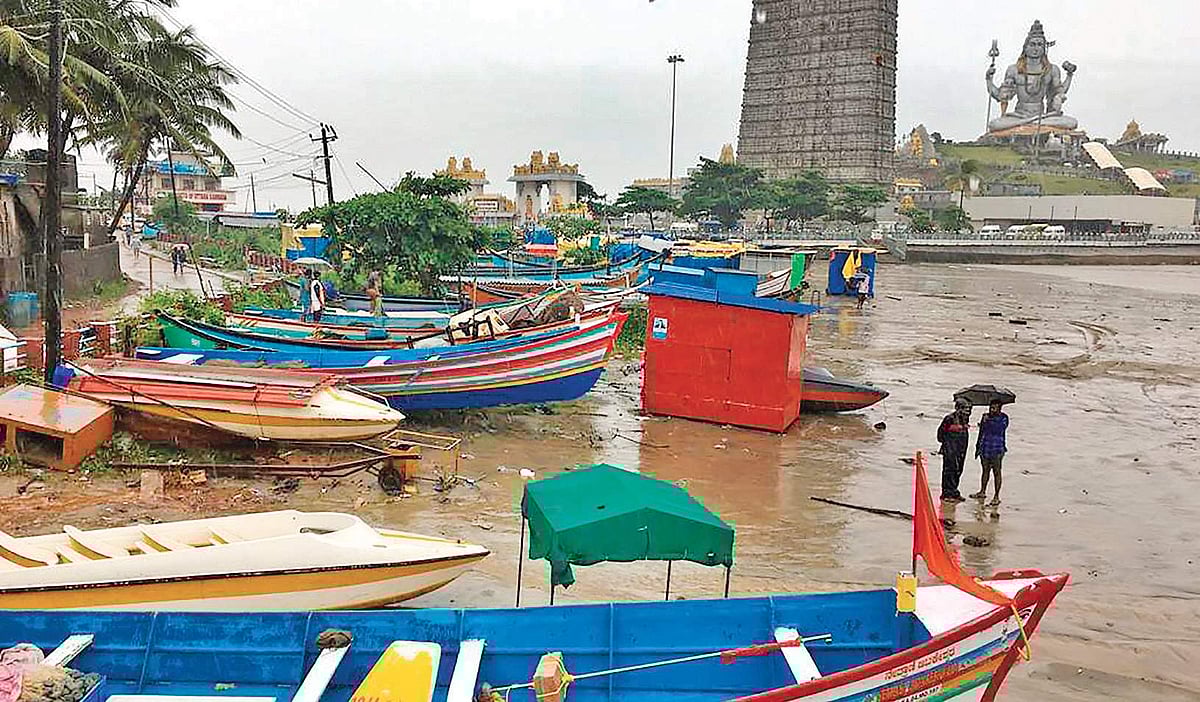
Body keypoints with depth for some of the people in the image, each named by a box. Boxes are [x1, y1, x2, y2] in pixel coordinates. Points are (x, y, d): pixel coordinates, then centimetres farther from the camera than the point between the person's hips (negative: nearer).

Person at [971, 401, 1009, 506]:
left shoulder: (1003, 418, -3)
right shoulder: (986, 416, 10)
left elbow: (999, 430, -20)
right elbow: (981, 433, 16)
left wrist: (988, 422, -19)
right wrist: (978, 447, 16)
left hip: (997, 450, -5)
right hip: (985, 449, 5)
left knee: (996, 472, -1)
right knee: (985, 470, 15)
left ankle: (996, 497, 4)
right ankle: (982, 492, 27)